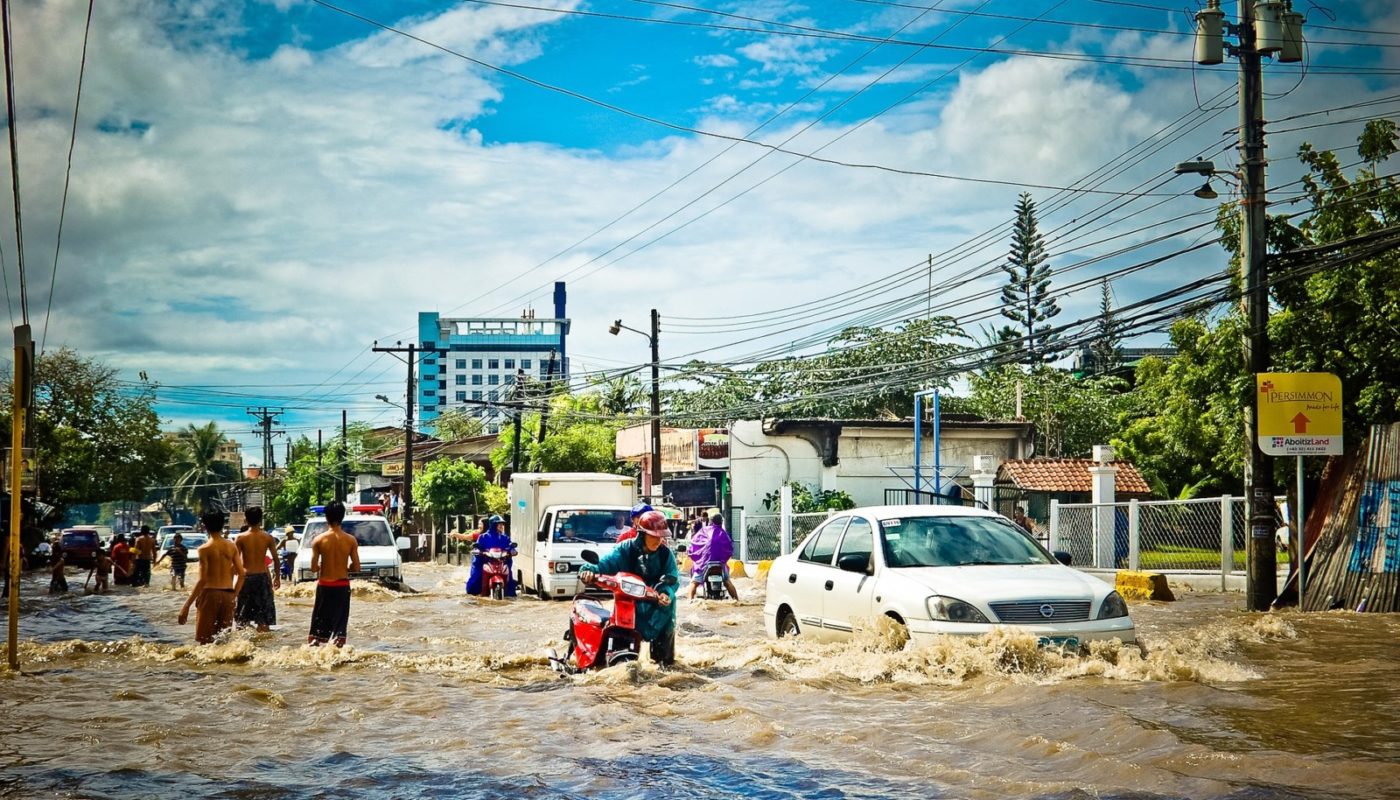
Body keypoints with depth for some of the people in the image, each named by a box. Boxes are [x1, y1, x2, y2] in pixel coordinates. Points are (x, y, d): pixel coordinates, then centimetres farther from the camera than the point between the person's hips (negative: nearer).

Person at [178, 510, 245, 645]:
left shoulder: (205, 549, -9)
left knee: (205, 641, 2)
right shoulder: (232, 546, 5)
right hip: (227, 595, 4)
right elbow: (241, 574, 4)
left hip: (210, 593, -4)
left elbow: (202, 580, -15)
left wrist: (186, 606, -13)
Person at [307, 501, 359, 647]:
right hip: (343, 586, 1)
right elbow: (356, 567, -4)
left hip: (324, 585, -1)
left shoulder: (319, 540, -9)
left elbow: (314, 568, -9)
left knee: (319, 622, 11)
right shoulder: (350, 540, -6)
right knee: (340, 623, 7)